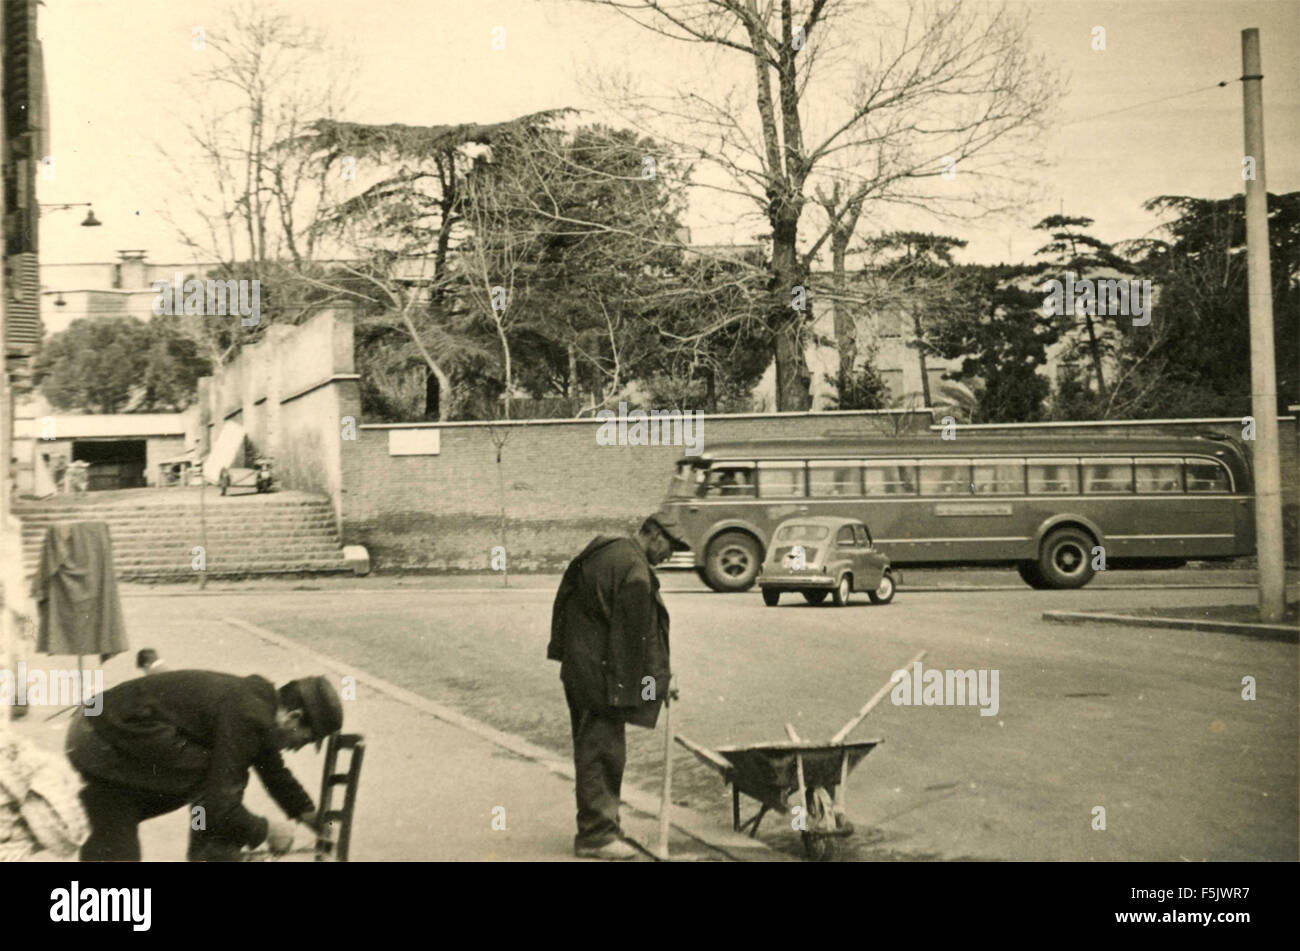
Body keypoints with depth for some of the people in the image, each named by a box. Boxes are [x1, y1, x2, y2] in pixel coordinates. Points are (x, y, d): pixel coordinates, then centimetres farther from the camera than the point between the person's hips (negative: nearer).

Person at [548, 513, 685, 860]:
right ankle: (596, 835, 1)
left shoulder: (605, 549, 13)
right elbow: (641, 635, -18)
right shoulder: (634, 571, -18)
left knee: (592, 749, 16)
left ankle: (597, 827, 25)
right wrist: (659, 681, -9)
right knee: (602, 750, -4)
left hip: (581, 665, 10)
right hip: (602, 674, -10)